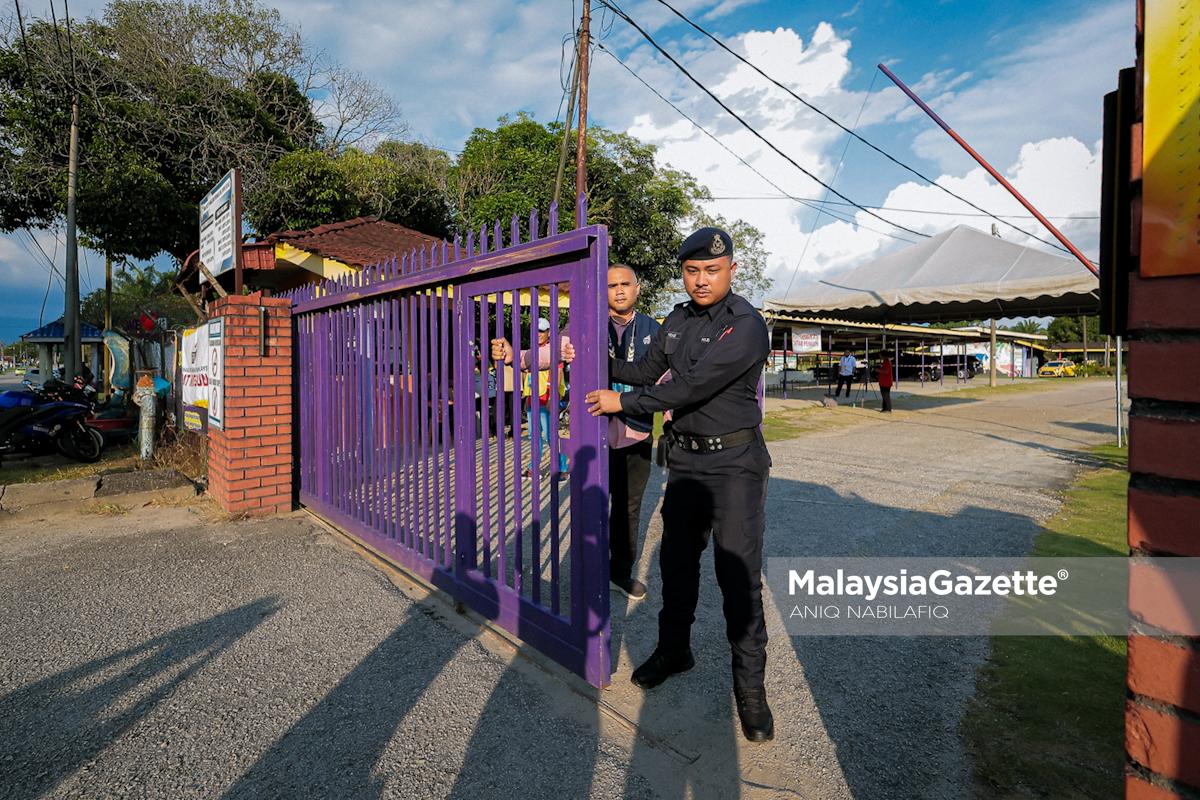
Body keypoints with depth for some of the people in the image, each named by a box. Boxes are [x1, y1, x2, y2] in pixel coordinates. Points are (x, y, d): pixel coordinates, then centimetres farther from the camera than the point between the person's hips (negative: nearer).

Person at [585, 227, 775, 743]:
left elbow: (693, 385, -24)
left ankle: (749, 684, 15)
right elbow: (648, 370, 17)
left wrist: (624, 402, -17)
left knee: (738, 573, -3)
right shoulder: (677, 321, 7)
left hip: (734, 462, -6)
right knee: (676, 561, 15)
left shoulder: (746, 325, -16)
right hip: (685, 458, 6)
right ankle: (673, 649, 35)